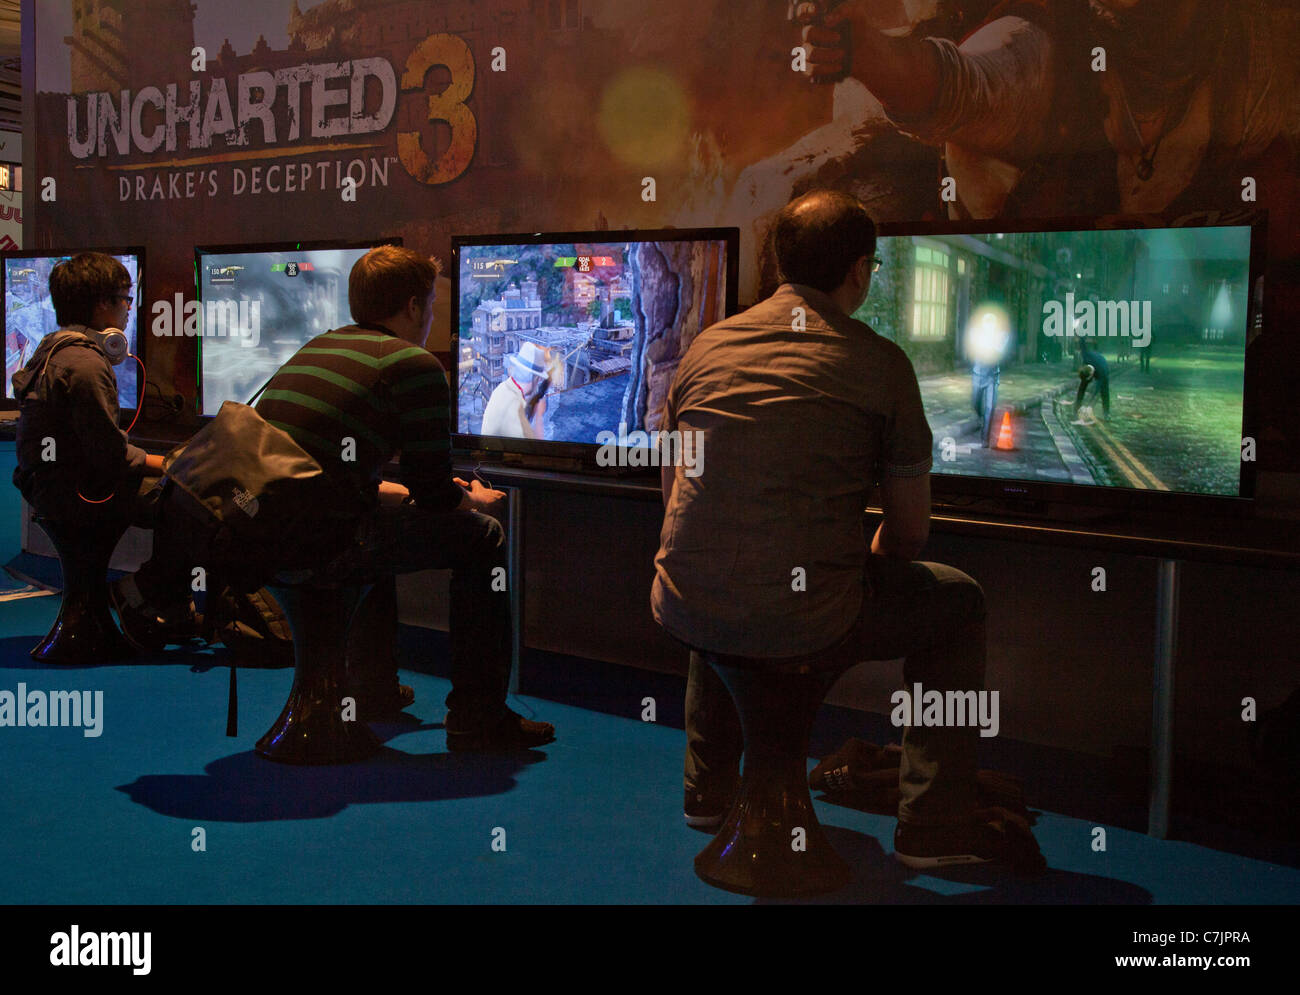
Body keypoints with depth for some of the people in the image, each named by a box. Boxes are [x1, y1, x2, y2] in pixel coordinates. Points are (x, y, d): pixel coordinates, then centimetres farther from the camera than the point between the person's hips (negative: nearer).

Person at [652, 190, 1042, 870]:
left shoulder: (706, 345, 10)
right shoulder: (880, 362, -3)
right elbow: (910, 530, 3)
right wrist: (867, 568, 25)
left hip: (684, 612, 5)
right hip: (806, 623, -5)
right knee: (958, 602, 20)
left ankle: (707, 789, 46)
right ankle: (933, 825, 20)